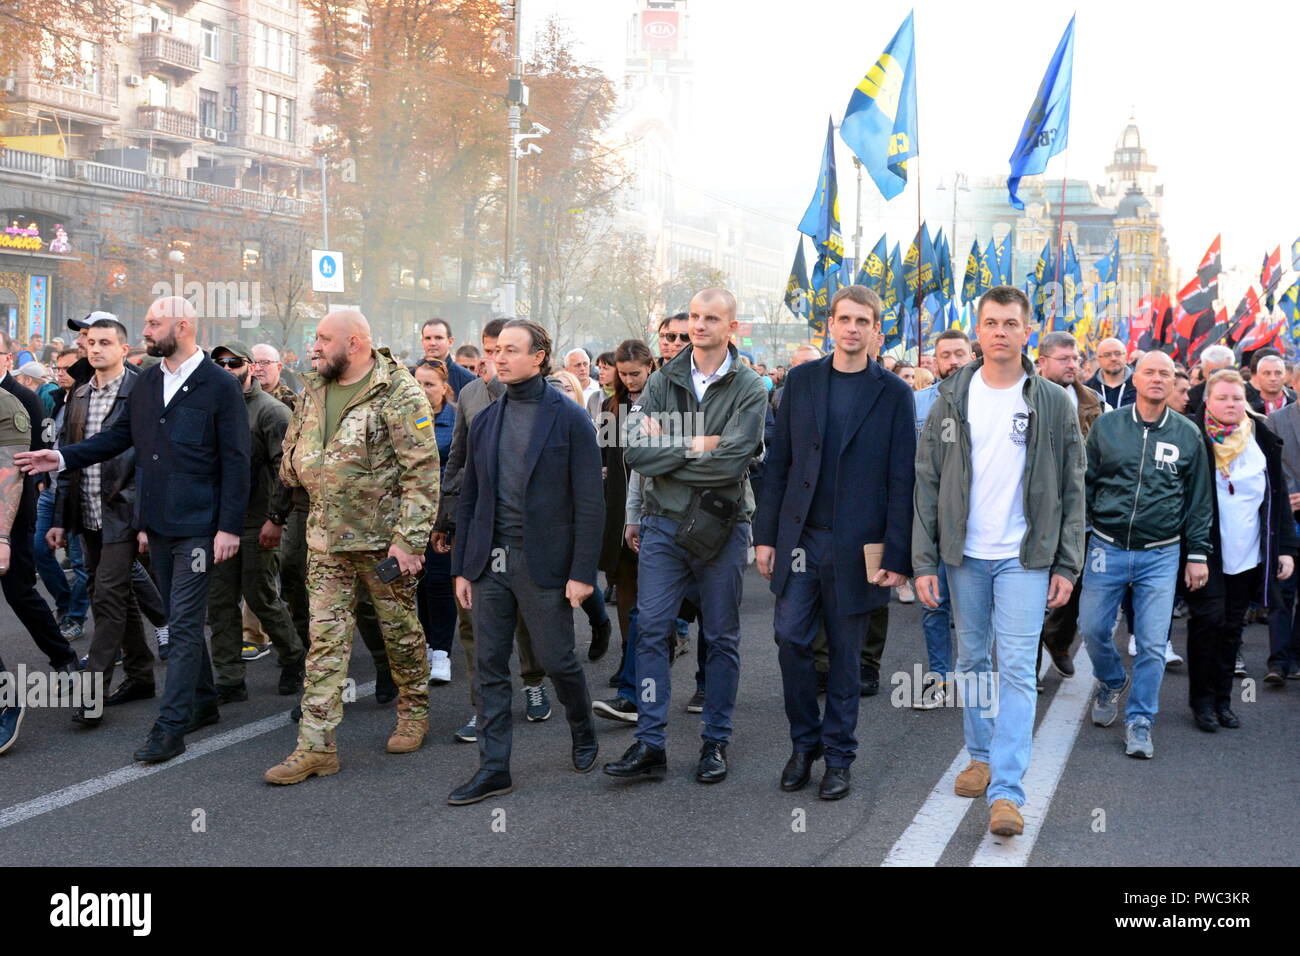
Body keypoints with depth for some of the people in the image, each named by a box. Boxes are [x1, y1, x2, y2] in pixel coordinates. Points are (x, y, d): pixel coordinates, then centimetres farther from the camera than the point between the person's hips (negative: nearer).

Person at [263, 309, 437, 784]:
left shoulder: (399, 394, -13)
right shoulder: (312, 391, 8)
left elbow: (423, 472, -17)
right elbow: (291, 455, 24)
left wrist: (408, 540, -21)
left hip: (384, 540, -5)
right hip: (325, 540, 5)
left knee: (400, 631, 10)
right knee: (325, 639, 2)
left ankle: (414, 714, 32)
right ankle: (316, 745, 4)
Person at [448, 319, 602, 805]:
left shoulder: (569, 419, -5)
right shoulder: (486, 420, 10)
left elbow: (589, 503, -8)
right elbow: (469, 497, 13)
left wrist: (582, 571, -12)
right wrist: (461, 567, 9)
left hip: (543, 562, -4)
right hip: (489, 561, 5)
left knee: (557, 660, 5)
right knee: (490, 667, 5)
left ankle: (583, 732, 32)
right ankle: (494, 768, 13)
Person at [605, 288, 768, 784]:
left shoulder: (749, 389, -5)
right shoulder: (662, 381, 4)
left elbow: (730, 462, -17)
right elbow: (635, 449, -7)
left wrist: (666, 451, -10)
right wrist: (697, 446, -12)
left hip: (721, 525, -2)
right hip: (663, 523, 2)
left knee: (721, 637, 8)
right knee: (651, 629, -1)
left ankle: (715, 742, 19)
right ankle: (649, 742, 5)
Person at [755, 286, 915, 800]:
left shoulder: (894, 395, -1)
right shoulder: (802, 381, 7)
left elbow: (902, 481, -3)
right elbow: (778, 462, 8)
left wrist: (897, 555, -8)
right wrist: (766, 534, 3)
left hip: (855, 545, -2)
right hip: (799, 539, 2)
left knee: (845, 652, 6)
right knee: (791, 638, 0)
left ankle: (838, 756, 20)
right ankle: (805, 742, 20)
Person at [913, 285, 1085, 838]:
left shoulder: (1053, 403, 0)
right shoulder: (953, 398, 3)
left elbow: (1071, 489, 2)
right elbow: (928, 481, 3)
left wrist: (1066, 565, -3)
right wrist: (924, 561, -3)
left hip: (1024, 556, -2)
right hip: (964, 555, 3)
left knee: (1017, 670, -7)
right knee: (972, 659, 13)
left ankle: (1007, 789, -8)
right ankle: (981, 757, 30)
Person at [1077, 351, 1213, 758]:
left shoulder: (1187, 435, 3)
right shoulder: (1106, 426, 2)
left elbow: (1198, 500, 8)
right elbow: (1085, 483, 7)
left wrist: (1198, 553, 5)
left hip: (1160, 556, 0)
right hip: (1107, 549, 1)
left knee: (1153, 644, -1)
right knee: (1092, 629, 6)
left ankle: (1139, 721, 12)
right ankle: (1111, 682, 37)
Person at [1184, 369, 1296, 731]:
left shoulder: (1263, 441, 6)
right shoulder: (1194, 439, -5)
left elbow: (1279, 497, 10)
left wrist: (1285, 547, 5)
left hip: (1249, 555, 4)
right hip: (1207, 553, -4)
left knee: (1232, 627, 10)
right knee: (1208, 621, -7)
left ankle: (1223, 699, 20)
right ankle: (1202, 701, 7)